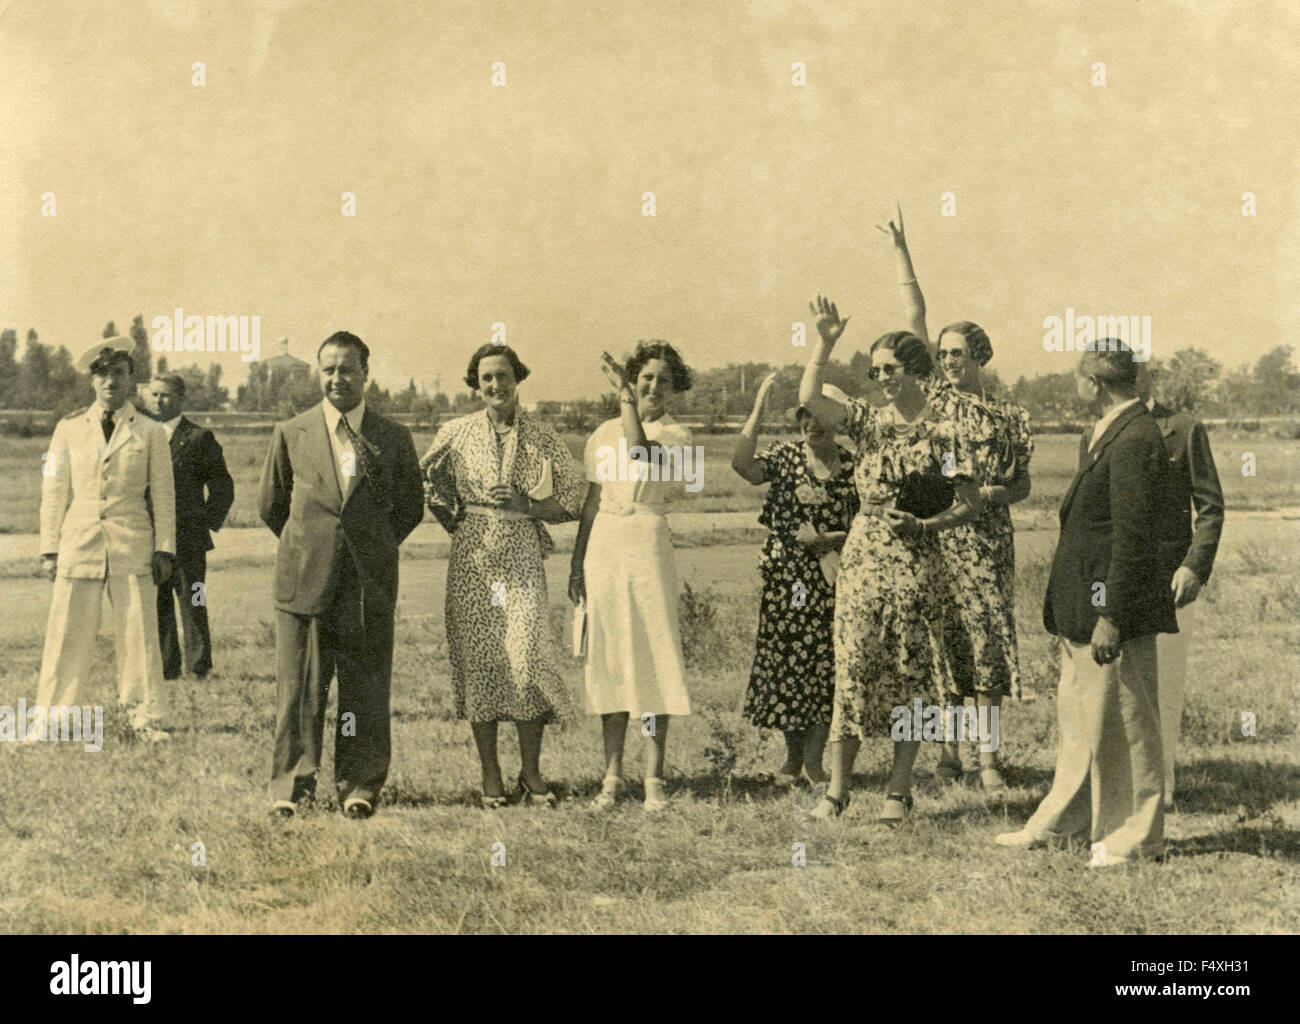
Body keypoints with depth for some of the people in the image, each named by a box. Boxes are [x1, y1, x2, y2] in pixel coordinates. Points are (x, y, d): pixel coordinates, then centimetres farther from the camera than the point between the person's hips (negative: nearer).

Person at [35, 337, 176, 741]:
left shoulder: (150, 433, 7)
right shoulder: (69, 429, 9)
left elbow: (162, 496, 7)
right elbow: (54, 492, 10)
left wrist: (164, 549, 1)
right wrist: (49, 549, 5)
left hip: (133, 549, 0)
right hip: (78, 547, 1)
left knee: (139, 633, 0)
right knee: (67, 635, 0)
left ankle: (147, 718, 9)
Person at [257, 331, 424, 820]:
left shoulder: (394, 439, 6)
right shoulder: (290, 434, 6)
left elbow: (410, 508, 15)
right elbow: (271, 505, 16)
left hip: (369, 583, 0)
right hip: (305, 581, 0)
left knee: (366, 692, 3)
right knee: (299, 688, -1)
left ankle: (360, 786, 13)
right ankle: (291, 788, 6)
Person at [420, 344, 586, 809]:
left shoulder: (541, 437, 4)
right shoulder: (457, 433, 5)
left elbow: (573, 500, 5)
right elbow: (424, 476, 20)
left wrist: (525, 505, -10)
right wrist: (451, 518, 9)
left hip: (522, 557, -1)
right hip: (471, 559, 1)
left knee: (526, 657, -10)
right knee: (477, 658, 0)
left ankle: (531, 771, 2)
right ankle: (490, 774, 9)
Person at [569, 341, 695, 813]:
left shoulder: (676, 435, 2)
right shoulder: (604, 434, 14)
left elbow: (638, 450, -20)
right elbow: (592, 500, 16)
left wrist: (625, 397, -13)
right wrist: (577, 564, 12)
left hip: (649, 546, -4)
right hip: (604, 546, 4)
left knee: (653, 658, -5)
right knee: (608, 658, 4)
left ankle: (654, 779, -1)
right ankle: (612, 776, 10)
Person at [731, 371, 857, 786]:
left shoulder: (852, 465, 4)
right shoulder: (785, 457, 0)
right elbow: (742, 464, -20)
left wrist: (831, 538, -10)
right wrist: (757, 410, -21)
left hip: (832, 578, 1)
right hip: (787, 577, -1)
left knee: (826, 662, 1)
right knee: (787, 660, 2)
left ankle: (814, 757, 10)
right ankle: (792, 756, 14)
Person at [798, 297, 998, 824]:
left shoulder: (948, 430, 1)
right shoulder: (869, 421, 8)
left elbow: (969, 504, 1)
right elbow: (809, 397, -7)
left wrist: (923, 524, -15)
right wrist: (825, 342, -13)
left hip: (917, 563, -2)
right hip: (862, 557, 2)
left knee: (911, 676, 2)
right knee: (852, 672, 0)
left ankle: (899, 790, 10)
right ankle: (836, 790, 6)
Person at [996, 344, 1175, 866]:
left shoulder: (1135, 441, -19)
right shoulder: (1103, 433, 14)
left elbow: (1133, 537, -22)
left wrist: (1109, 617, -22)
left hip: (1116, 606, -10)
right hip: (1083, 605, 10)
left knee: (1121, 720, 0)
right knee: (1078, 716, 18)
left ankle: (1136, 836, 11)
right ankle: (1064, 821, 29)